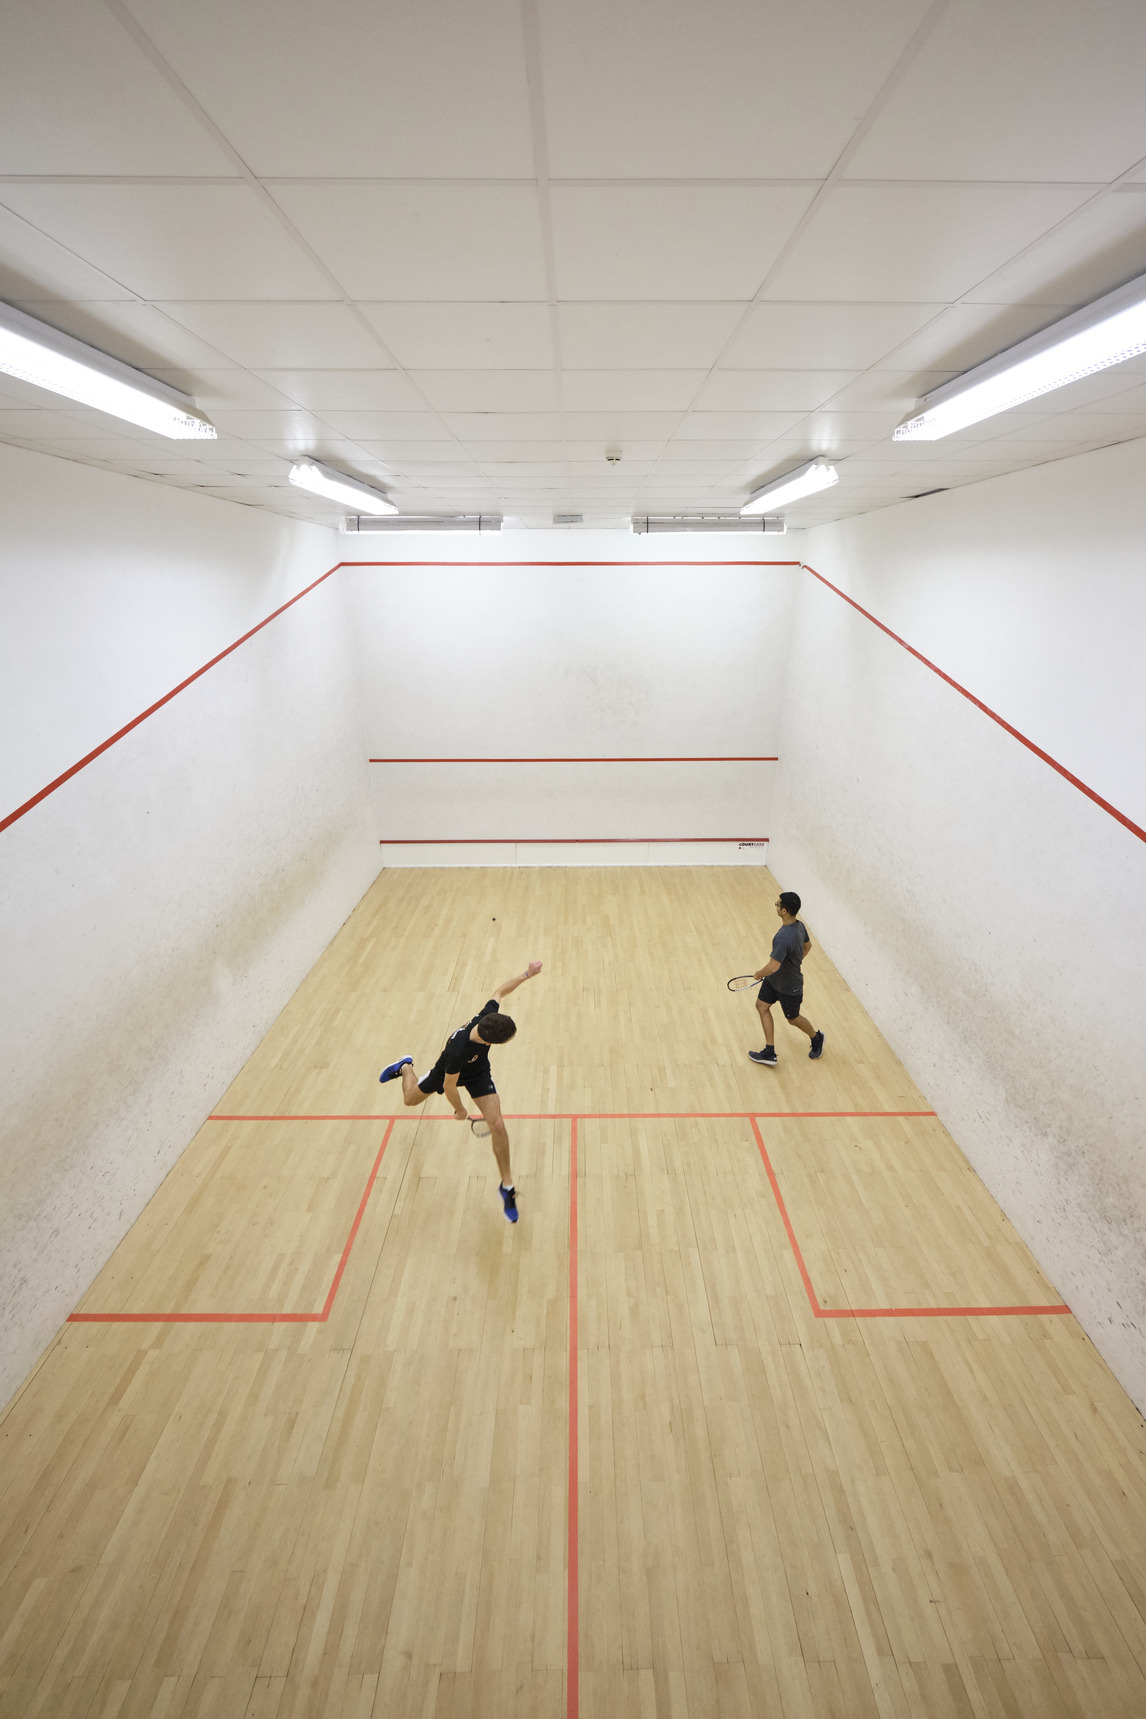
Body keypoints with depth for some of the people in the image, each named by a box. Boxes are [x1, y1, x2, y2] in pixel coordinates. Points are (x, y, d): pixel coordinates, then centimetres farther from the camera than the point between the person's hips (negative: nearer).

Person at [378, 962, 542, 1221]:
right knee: (410, 1099, 25)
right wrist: (460, 1111, -8)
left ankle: (506, 1186, 11)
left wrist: (526, 974, -13)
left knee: (497, 1126, -8)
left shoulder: (488, 1014, -37)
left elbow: (499, 991, -13)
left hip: (479, 1074, 3)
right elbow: (449, 1087, -26)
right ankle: (405, 1067, 58)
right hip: (447, 1073, -3)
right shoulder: (458, 1052, -47)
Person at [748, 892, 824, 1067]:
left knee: (793, 1019, 16)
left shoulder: (783, 938, -39)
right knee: (761, 1006, 11)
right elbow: (808, 945, 11)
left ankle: (817, 1039, 48)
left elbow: (773, 967, -37)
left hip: (789, 987, -8)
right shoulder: (798, 925, -9)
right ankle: (769, 1054, 20)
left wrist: (759, 974, -15)